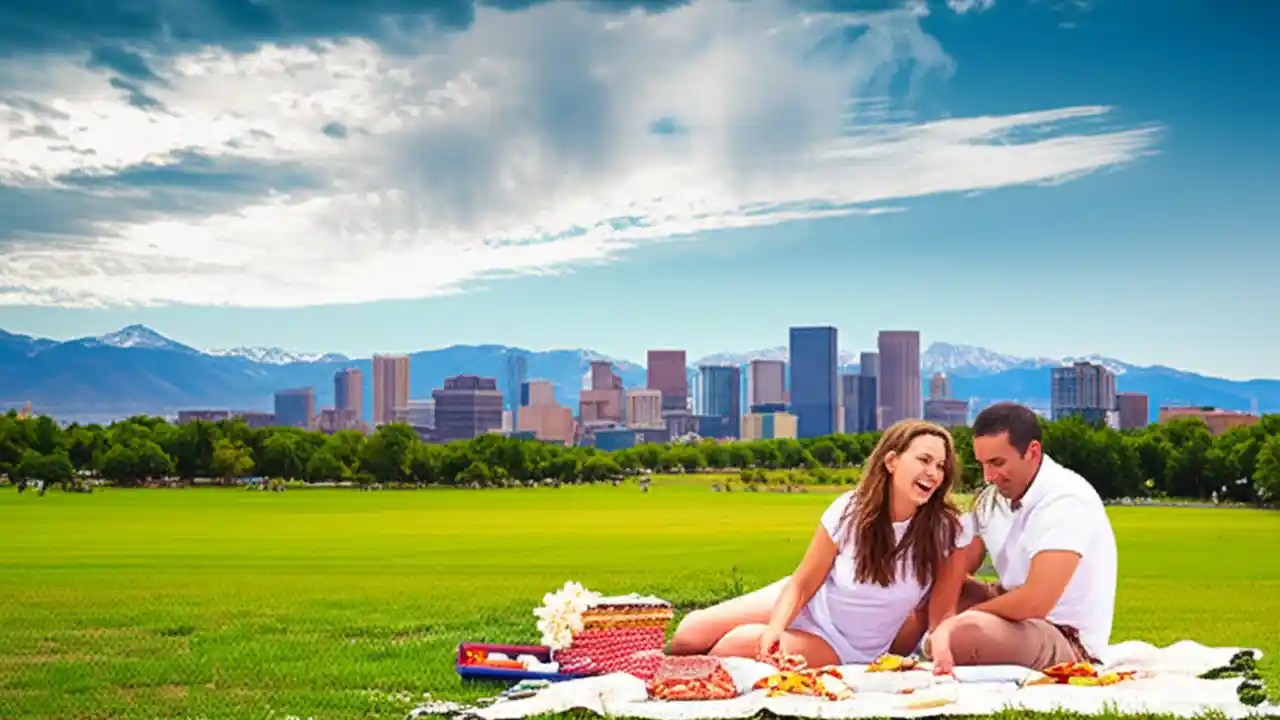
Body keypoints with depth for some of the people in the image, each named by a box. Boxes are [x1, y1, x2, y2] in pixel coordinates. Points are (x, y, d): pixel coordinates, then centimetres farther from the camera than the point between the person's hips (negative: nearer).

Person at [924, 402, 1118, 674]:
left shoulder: (1067, 501, -23)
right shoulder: (992, 498, 1)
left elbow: (1035, 603, -32)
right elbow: (953, 573, -4)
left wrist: (956, 621, -17)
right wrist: (940, 630, -24)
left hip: (1067, 643, -8)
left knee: (965, 634, -34)